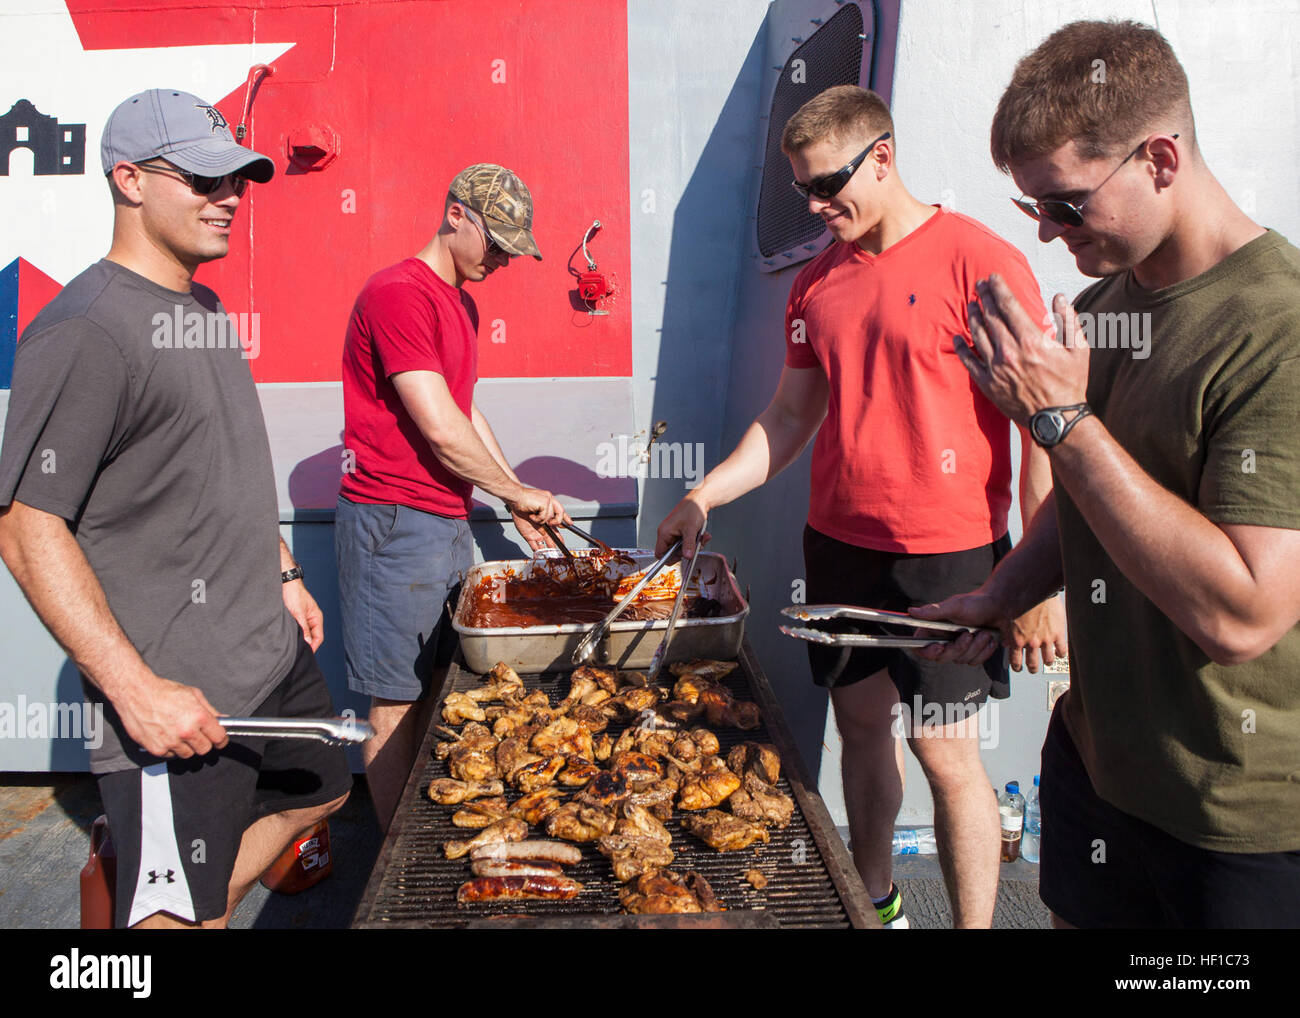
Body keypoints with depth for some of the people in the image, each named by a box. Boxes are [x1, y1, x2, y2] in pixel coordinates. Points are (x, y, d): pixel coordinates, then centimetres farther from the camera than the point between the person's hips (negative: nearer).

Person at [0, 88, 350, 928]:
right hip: (176, 696, -9)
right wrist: (136, 690, -25)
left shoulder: (204, 310, 11)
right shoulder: (83, 329, -17)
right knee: (179, 910, 4)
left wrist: (284, 575, 19)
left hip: (273, 655, 9)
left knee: (318, 790, 24)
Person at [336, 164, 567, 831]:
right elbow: (440, 429, -18)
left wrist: (515, 501, 16)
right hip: (394, 524, -9)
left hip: (448, 520, 9)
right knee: (396, 703, 1)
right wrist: (516, 492, -6)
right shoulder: (398, 293, -14)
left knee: (437, 689, 14)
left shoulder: (460, 303, 17)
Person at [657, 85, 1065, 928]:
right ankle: (877, 902, 35)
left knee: (944, 751, 0)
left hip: (946, 556, -6)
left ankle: (975, 924, 21)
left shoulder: (979, 261, -11)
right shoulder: (817, 282, 8)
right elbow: (790, 417, 14)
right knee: (861, 727, 16)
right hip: (839, 544, 6)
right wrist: (704, 497, 6)